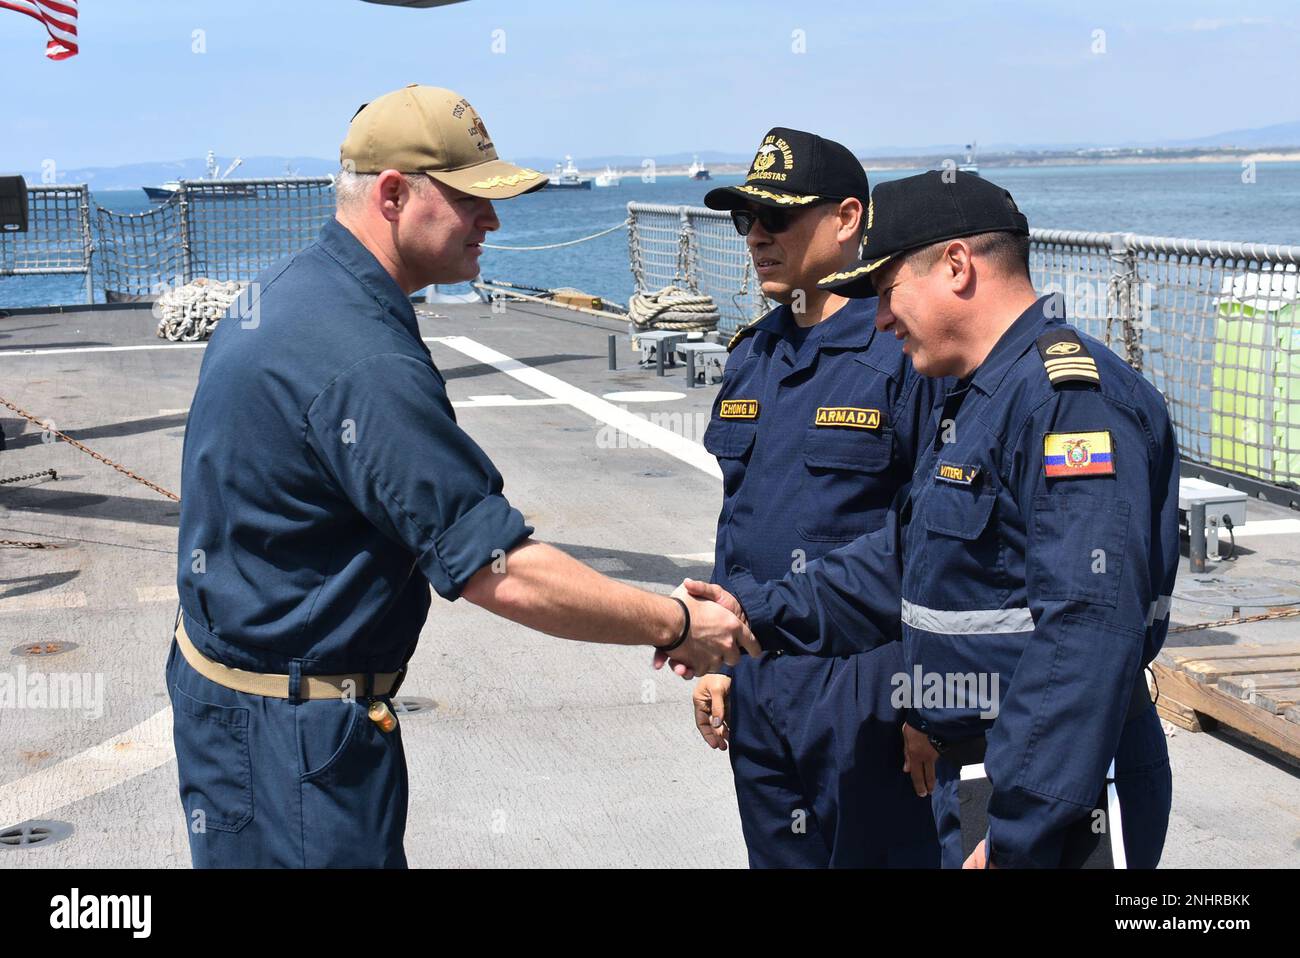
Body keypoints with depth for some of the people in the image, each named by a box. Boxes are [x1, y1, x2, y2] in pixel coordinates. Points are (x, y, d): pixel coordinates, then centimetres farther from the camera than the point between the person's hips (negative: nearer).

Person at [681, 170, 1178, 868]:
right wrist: (757, 612, 11)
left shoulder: (1072, 397, -20)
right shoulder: (975, 401, 14)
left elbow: (1089, 627, -28)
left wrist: (1014, 837, -29)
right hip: (970, 773, 10)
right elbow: (901, 559, 22)